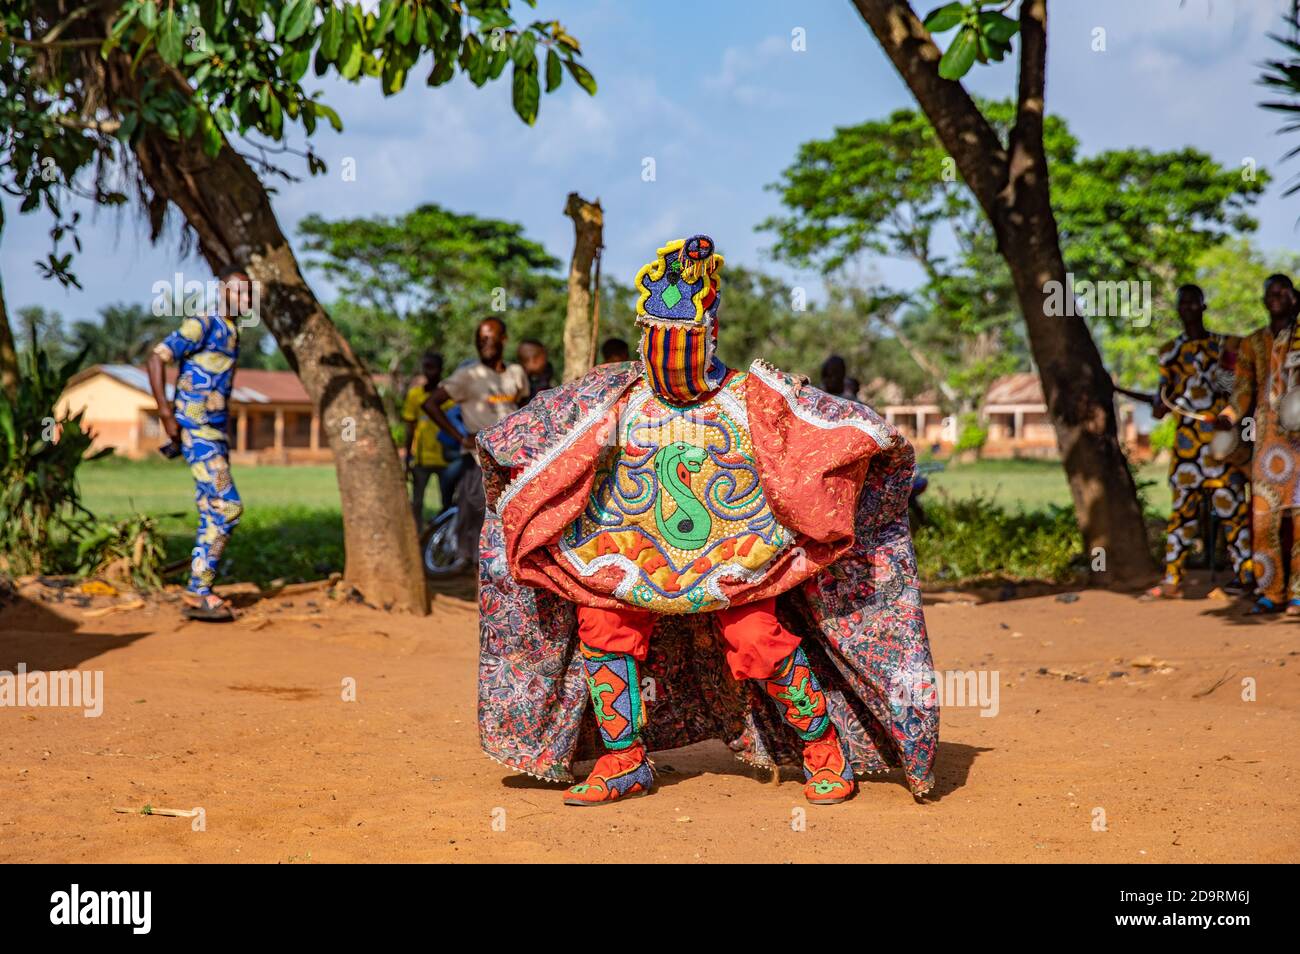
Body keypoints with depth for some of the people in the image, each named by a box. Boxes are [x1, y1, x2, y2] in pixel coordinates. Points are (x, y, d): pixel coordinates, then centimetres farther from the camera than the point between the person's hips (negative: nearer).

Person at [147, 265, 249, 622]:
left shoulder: (230, 331, 17)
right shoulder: (202, 324, -10)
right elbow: (158, 357, -15)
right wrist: (166, 413, -19)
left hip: (215, 430, 9)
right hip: (195, 429, -9)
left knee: (214, 514, 8)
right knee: (226, 506, -13)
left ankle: (200, 592, 12)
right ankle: (198, 594, -8)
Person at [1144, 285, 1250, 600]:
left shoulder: (1225, 344, 6)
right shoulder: (1170, 350, 13)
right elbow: (1165, 391, 12)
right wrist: (1159, 405, -9)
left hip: (1220, 434, -3)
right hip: (1186, 437, 3)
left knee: (1230, 503, -4)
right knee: (1183, 505, 3)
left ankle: (1244, 574, 2)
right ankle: (1171, 580, 2)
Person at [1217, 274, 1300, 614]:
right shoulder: (1253, 343, 15)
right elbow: (1243, 392, 9)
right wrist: (1228, 417, -9)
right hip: (1267, 437, 3)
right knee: (1263, 514, -3)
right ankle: (1271, 592, 3)